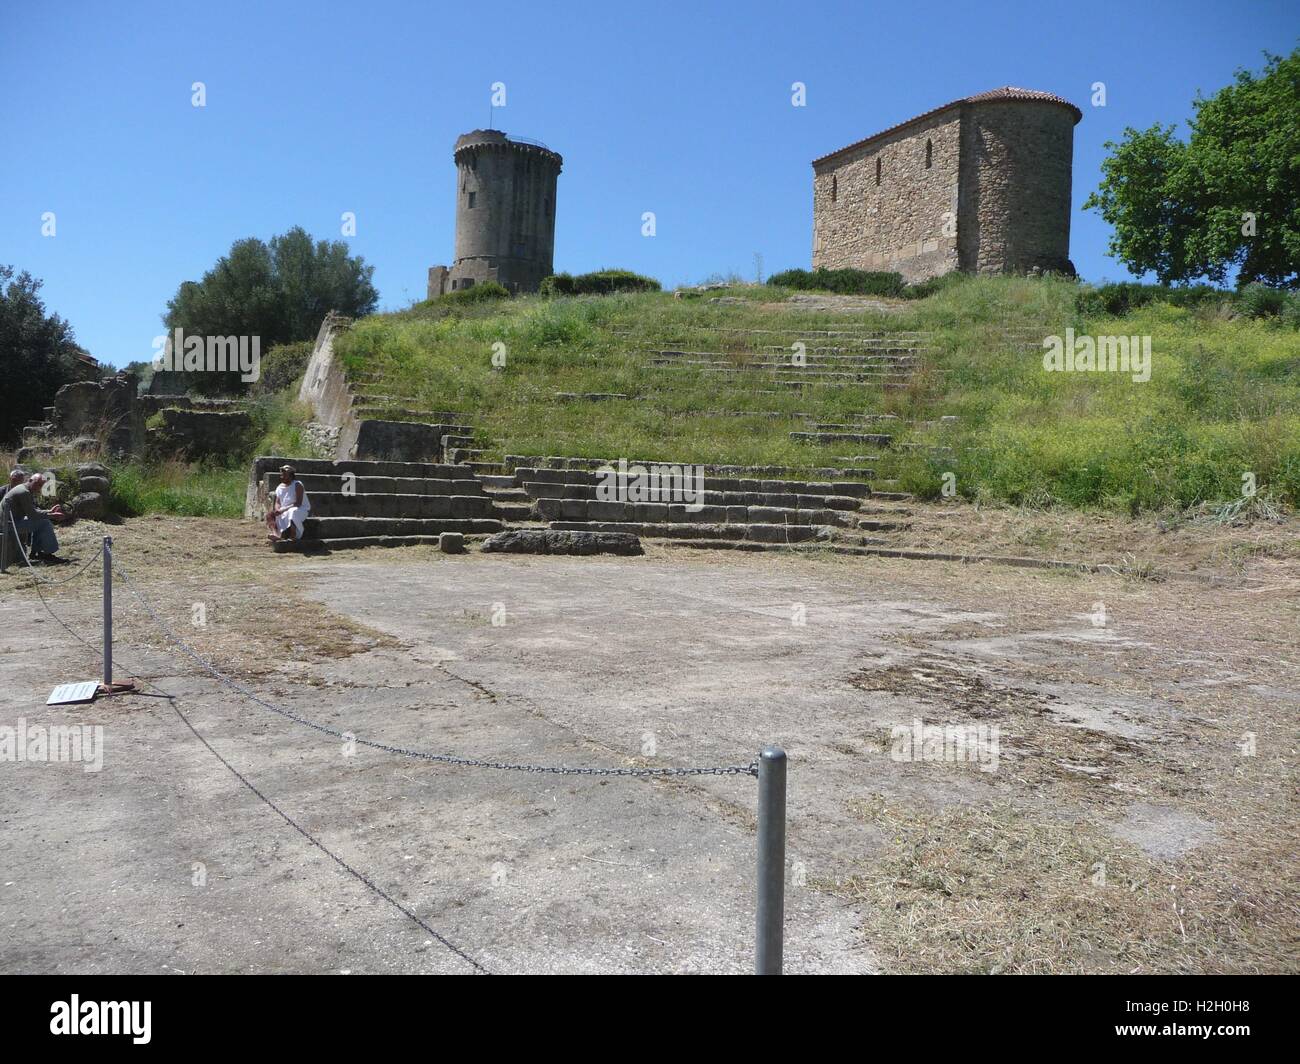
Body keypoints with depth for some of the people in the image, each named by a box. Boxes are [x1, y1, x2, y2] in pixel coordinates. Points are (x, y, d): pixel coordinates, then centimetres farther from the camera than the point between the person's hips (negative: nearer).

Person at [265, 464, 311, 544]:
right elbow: (277, 503, 8)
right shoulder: (279, 487, 12)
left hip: (301, 510, -7)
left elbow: (298, 503, -19)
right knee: (269, 514, -15)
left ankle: (293, 537, -37)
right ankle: (275, 534, -39)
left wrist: (283, 510, -27)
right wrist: (278, 510, -18)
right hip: (284, 511, 7)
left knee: (292, 512, -39)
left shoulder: (297, 485, -10)